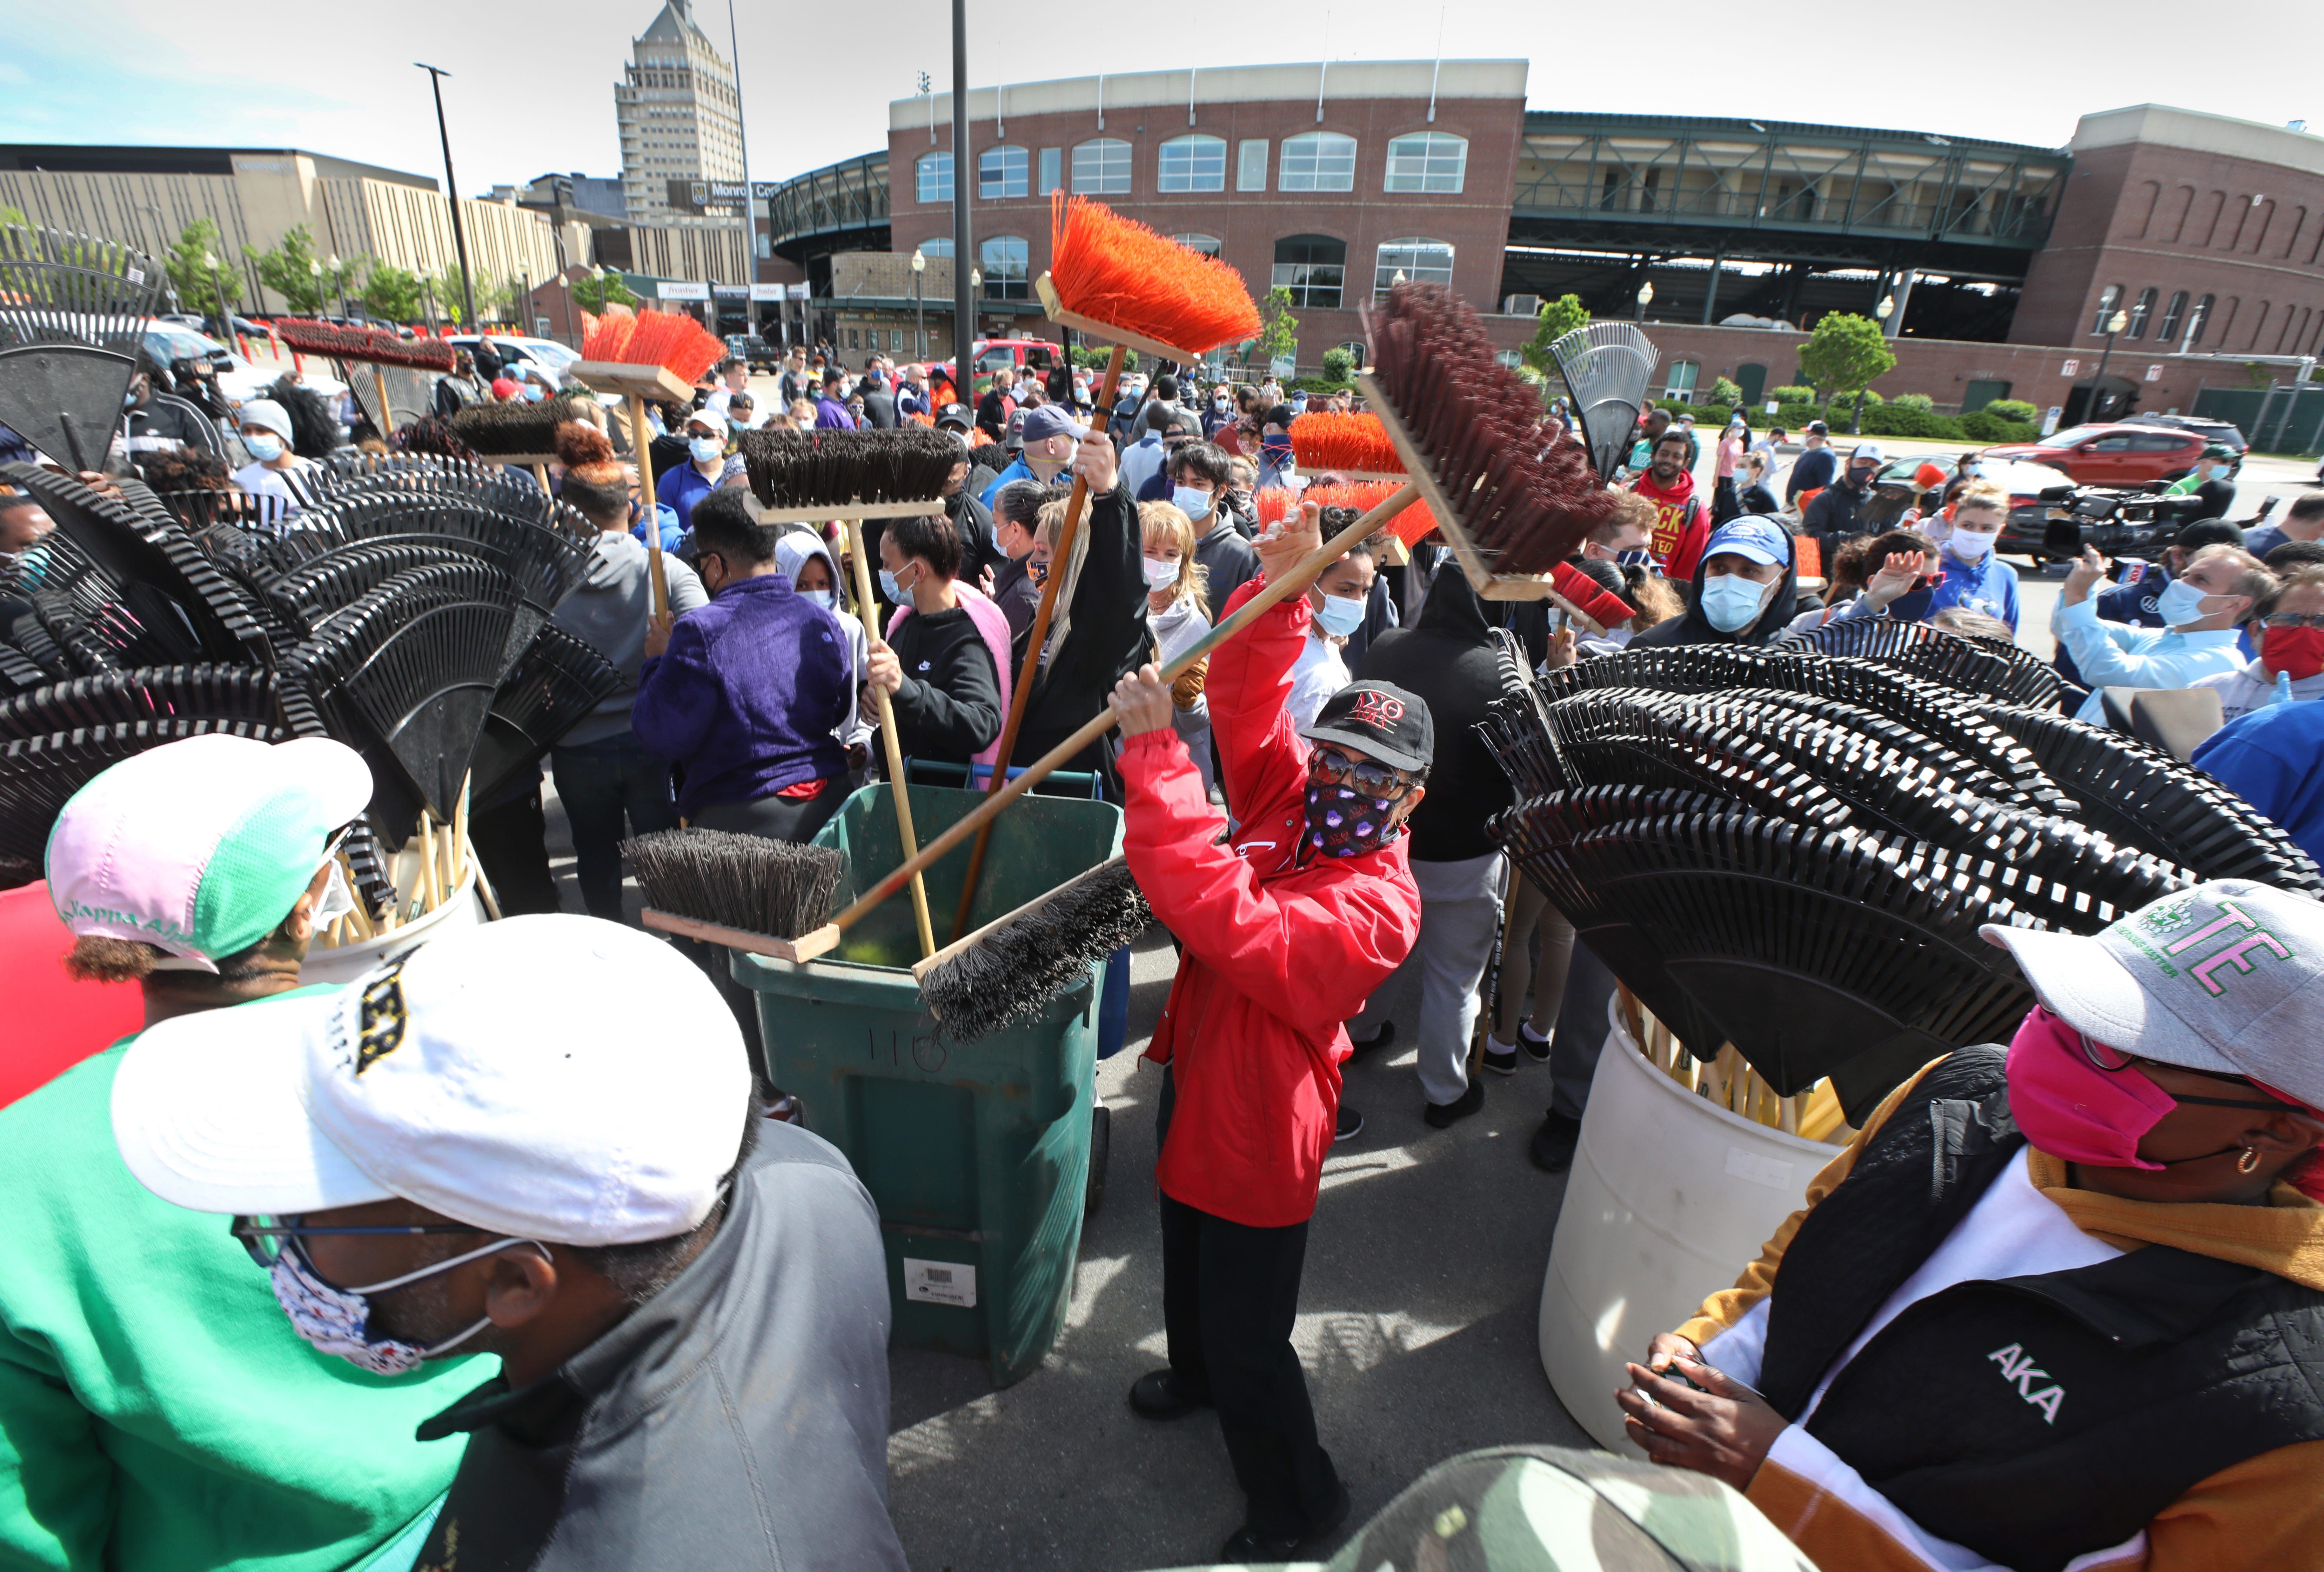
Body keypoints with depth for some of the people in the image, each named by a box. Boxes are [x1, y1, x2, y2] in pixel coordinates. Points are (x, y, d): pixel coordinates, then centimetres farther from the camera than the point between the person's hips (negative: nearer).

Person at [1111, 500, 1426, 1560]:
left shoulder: (1374, 906, -34)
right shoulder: (1287, 802, -9)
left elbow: (1229, 919, -47)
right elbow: (1250, 707, -9)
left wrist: (1153, 754, -48)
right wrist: (1281, 593, -26)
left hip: (1257, 1131, -8)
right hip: (1197, 1084, 9)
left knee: (1247, 1336, 11)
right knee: (1187, 1264, 33)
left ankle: (1297, 1506, 39)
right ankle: (1195, 1373, 64)